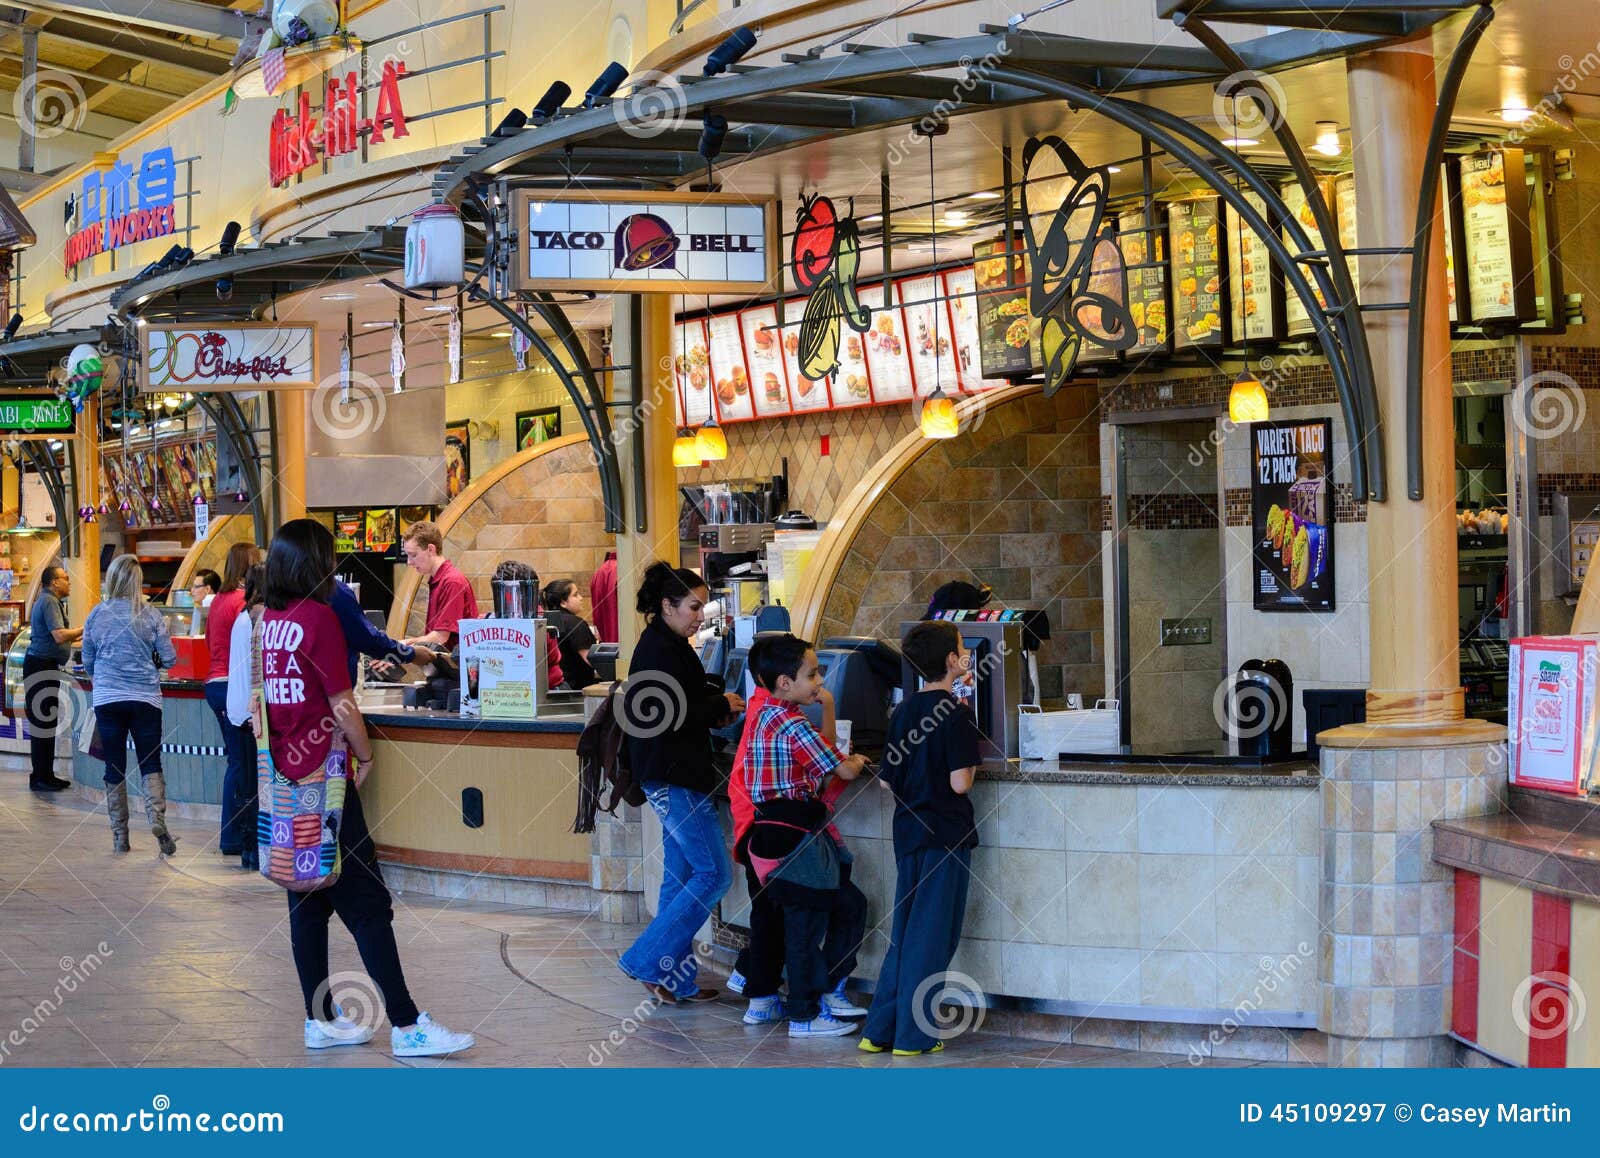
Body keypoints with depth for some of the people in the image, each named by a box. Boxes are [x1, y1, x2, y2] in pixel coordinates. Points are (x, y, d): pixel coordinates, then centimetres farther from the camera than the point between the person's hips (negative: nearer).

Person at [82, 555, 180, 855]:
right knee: (151, 764, 5)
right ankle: (156, 816, -18)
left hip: (106, 699, 1)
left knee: (115, 766, 8)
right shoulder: (150, 615, -5)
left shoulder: (96, 616, 1)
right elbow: (169, 658, -3)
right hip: (145, 699, -1)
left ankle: (119, 835, 11)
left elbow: (87, 663, 10)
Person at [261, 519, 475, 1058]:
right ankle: (406, 1025, -2)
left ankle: (320, 1020, 17)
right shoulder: (318, 617, -13)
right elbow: (342, 706, -13)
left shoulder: (264, 620, 7)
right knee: (368, 902, -4)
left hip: (284, 781, 7)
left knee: (308, 902, 12)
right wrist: (366, 757, 1)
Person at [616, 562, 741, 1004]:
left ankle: (675, 979, 18)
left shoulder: (666, 646, 15)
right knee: (713, 874, -7)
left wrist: (714, 706, 2)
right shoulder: (660, 650, -16)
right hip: (676, 779, -10)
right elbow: (666, 717, -24)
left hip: (673, 778, 10)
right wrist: (721, 706, -12)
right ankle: (647, 960, -3)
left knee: (681, 876, 13)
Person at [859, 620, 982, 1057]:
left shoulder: (903, 712, 8)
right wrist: (972, 763, 0)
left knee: (903, 933, 14)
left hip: (908, 832, 7)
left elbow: (887, 780, 10)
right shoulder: (956, 715, -14)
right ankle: (912, 1034, 3)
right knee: (932, 938, 0)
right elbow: (960, 782, -19)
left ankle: (879, 1031, 15)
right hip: (946, 836, -7)